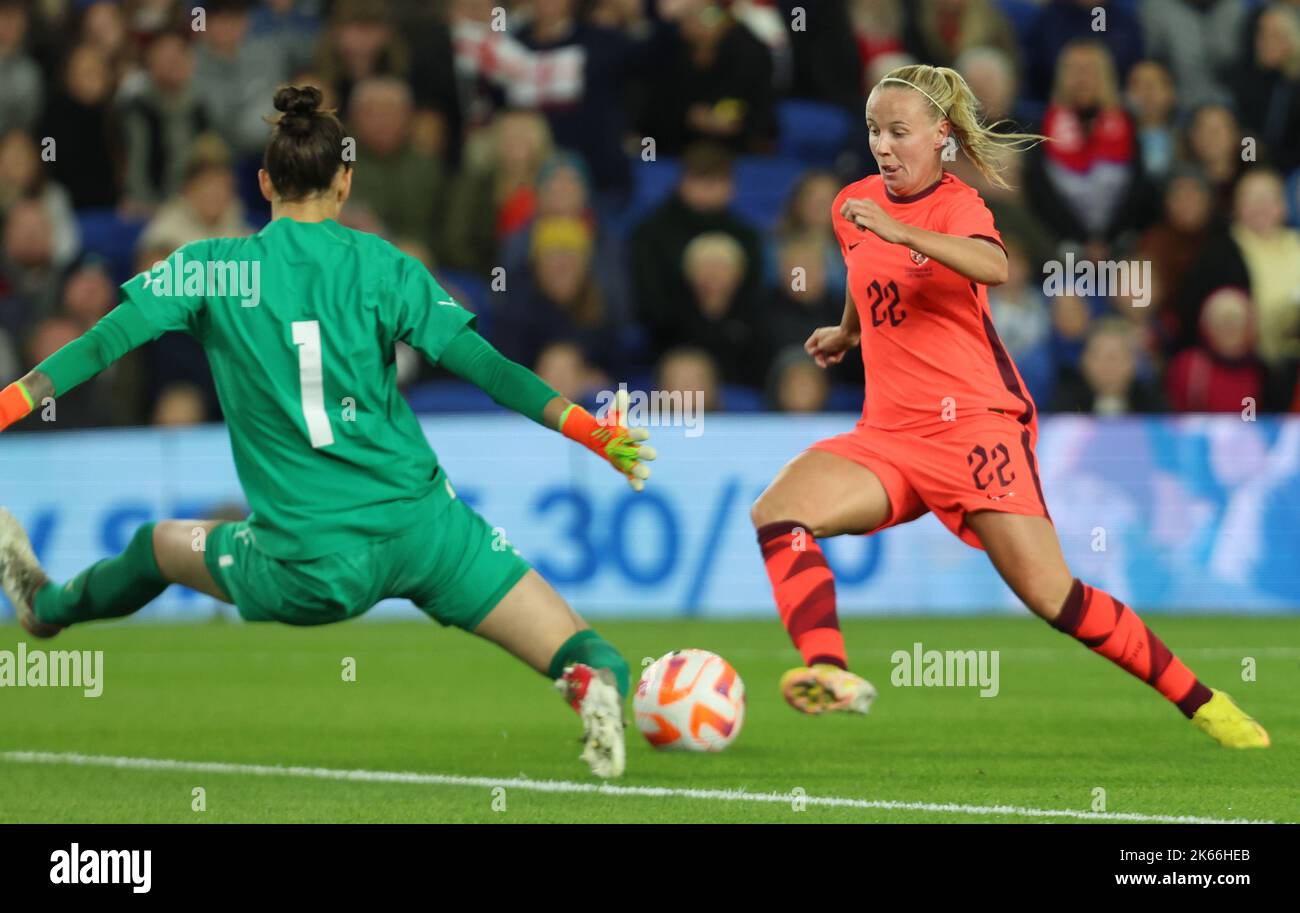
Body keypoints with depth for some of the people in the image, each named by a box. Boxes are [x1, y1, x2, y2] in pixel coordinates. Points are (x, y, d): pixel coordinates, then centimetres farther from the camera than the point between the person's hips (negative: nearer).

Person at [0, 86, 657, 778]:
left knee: (163, 545, 31)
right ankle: (596, 685, -34)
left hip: (316, 574, 1)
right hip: (423, 528, -1)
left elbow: (101, 345, -2)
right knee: (588, 662, 1)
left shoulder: (209, 267, 1)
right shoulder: (383, 266, 1)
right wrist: (591, 430, -3)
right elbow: (482, 365, -5)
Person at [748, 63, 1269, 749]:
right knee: (777, 513, -21)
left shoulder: (957, 205, -5)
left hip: (973, 422, -6)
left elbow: (993, 267, -31)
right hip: (887, 435, 6)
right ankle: (830, 676, -35)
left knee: (1051, 596, -12)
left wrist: (902, 231, -42)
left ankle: (1203, 704, 1)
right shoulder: (852, 206, 12)